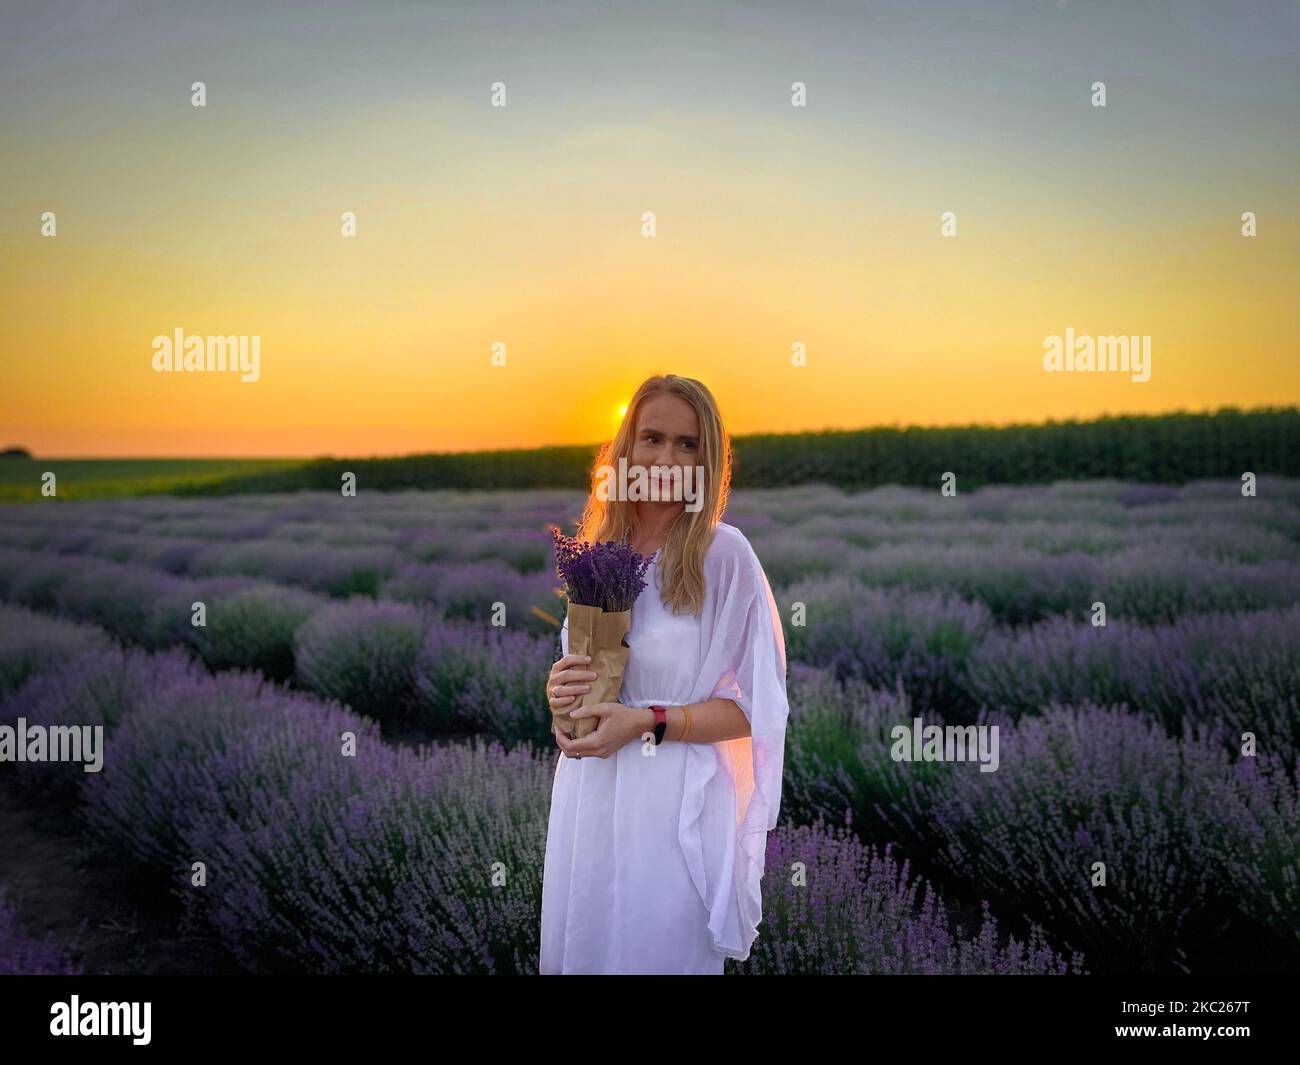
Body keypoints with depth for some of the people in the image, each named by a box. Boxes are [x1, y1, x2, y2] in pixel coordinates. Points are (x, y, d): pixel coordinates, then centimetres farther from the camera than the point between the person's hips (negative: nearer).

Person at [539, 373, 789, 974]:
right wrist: (558, 689, -6)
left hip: (674, 804, -5)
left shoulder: (724, 553, -12)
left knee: (659, 953, 10)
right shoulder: (595, 548, 4)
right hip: (586, 794, 5)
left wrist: (648, 722, -20)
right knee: (575, 951, 19)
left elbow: (757, 707, -10)